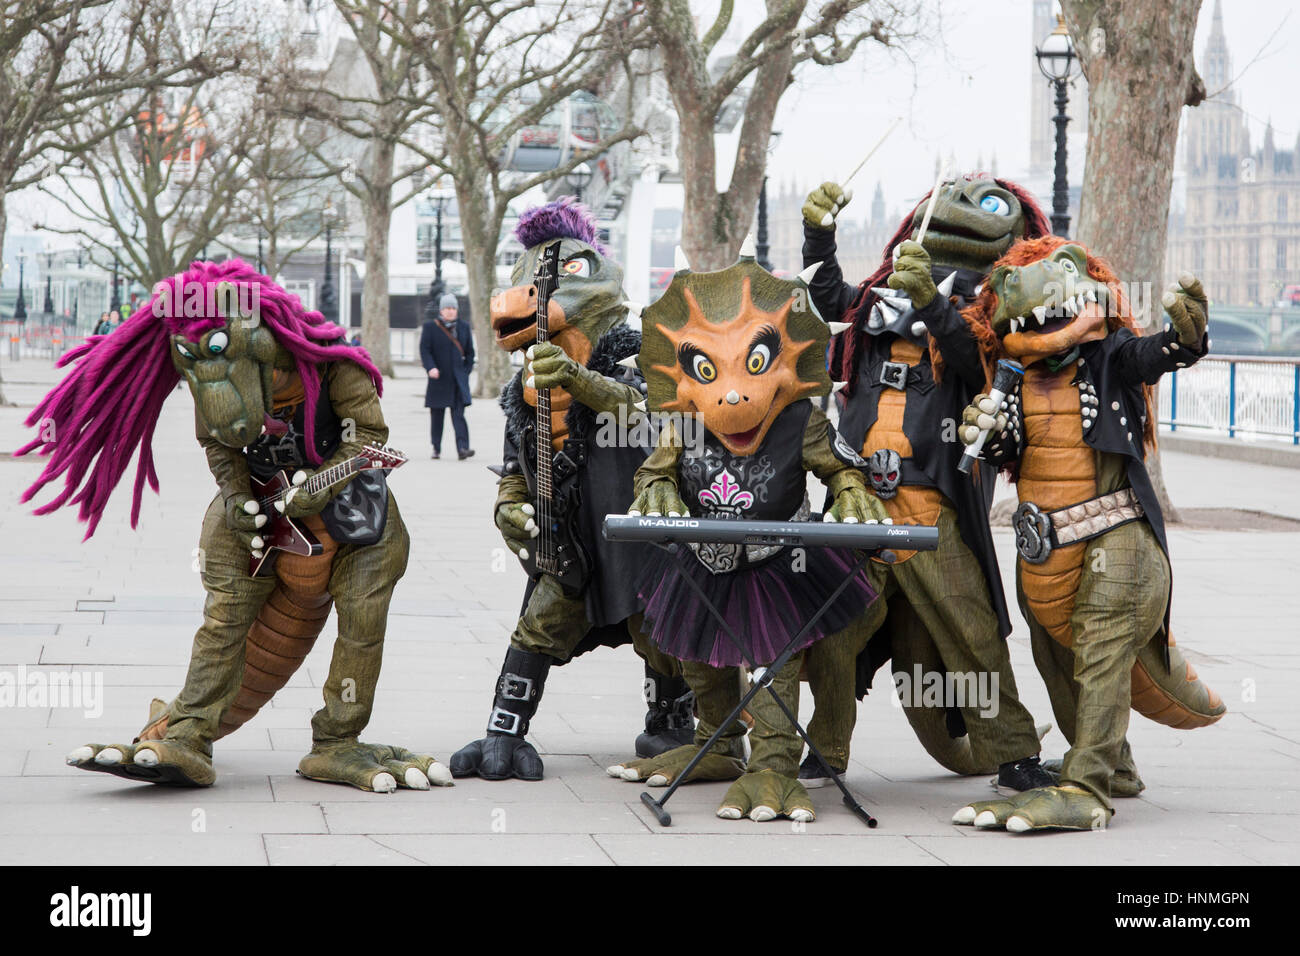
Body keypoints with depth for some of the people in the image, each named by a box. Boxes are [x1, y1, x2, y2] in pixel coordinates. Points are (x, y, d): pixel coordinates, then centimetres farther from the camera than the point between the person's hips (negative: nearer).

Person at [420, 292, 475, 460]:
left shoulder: (464, 327, 10)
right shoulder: (430, 326, 1)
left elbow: (469, 352, 16)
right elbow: (424, 350, -7)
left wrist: (466, 370, 6)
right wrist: (430, 368, -21)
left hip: (458, 378, 1)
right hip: (439, 377, -1)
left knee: (459, 413, -11)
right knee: (436, 414, 6)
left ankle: (462, 448, -22)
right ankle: (436, 448, 18)